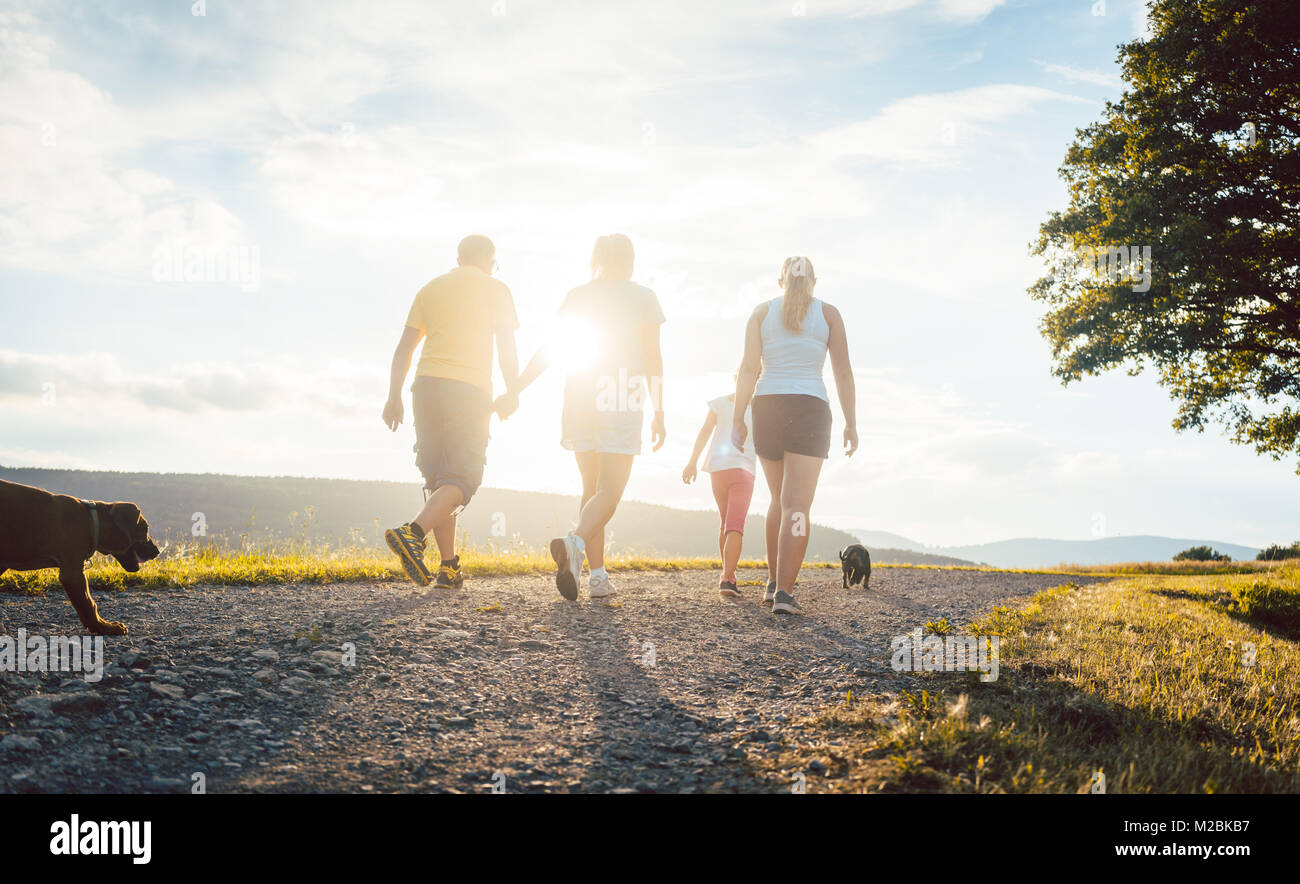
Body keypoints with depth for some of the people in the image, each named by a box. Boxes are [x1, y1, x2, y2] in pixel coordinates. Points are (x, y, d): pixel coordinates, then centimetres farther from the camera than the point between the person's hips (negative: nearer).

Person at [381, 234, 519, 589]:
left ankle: (449, 567, 4)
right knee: (463, 478, -5)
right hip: (470, 388, -5)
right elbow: (507, 350, 2)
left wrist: (394, 396, 14)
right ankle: (413, 533, -29)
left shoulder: (431, 289, 19)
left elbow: (404, 347, 14)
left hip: (427, 386, 5)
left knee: (438, 479, 9)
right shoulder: (495, 290, 8)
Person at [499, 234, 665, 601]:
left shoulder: (577, 296, 9)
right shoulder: (643, 298, 3)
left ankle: (598, 575, 7)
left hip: (578, 401, 4)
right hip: (621, 405, -3)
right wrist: (659, 413, 1)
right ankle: (574, 543, -35)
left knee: (592, 488, 12)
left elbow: (553, 349, 1)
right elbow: (652, 357, -2)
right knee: (609, 492, -6)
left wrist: (515, 391, 3)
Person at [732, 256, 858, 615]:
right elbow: (843, 372, 0)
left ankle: (774, 581, 22)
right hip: (810, 411, -2)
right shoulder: (828, 313, 6)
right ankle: (784, 593, -19)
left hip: (767, 409, 3)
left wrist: (737, 420, -1)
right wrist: (851, 424, 3)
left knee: (780, 498, 20)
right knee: (797, 506, -7)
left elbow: (749, 368, -2)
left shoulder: (762, 311, 7)